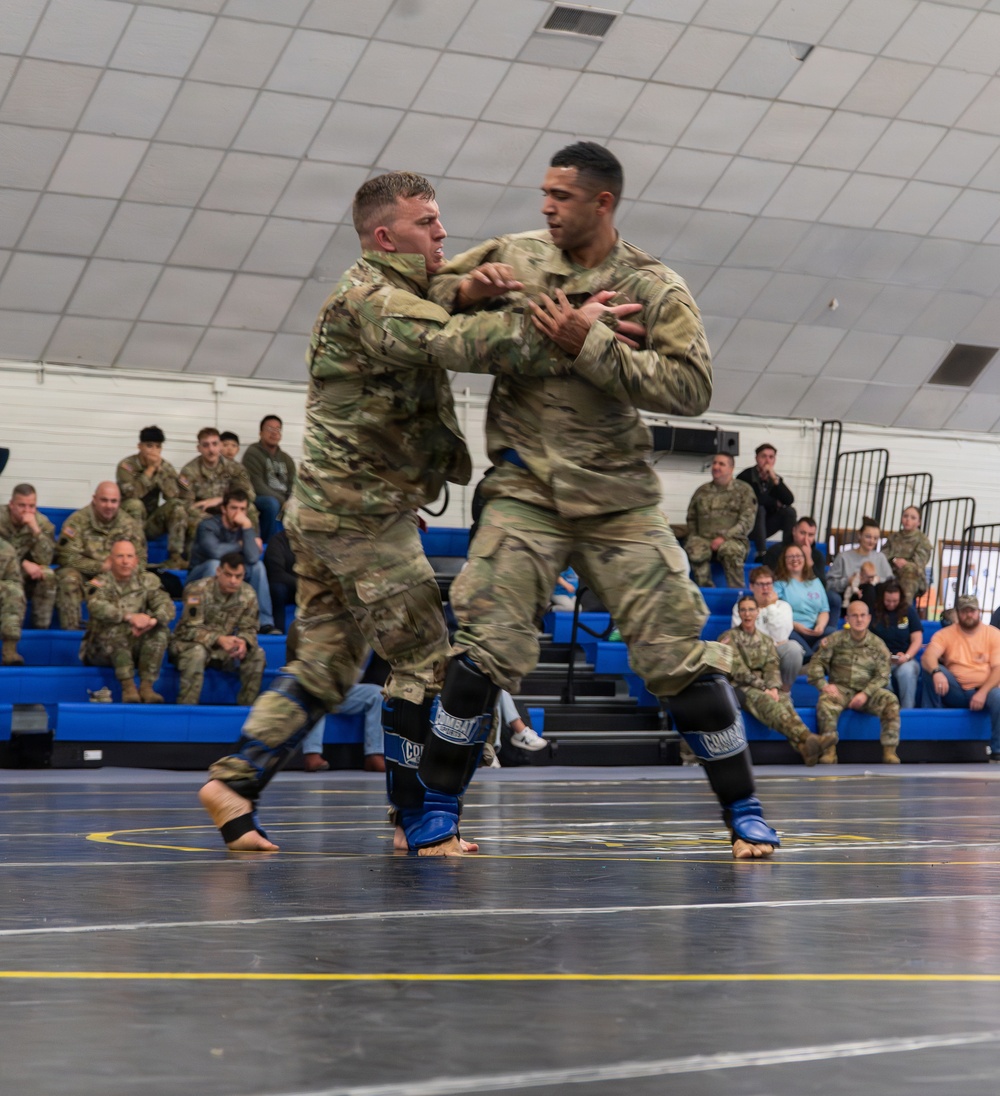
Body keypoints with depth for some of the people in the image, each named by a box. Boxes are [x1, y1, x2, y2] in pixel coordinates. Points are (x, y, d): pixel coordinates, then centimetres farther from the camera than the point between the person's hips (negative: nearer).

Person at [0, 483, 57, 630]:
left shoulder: (43, 523, -7)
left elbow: (45, 560, -18)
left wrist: (35, 529, -29)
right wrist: (24, 563, -26)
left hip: (29, 575, 3)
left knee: (47, 574, -27)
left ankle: (42, 628, -17)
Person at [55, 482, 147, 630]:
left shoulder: (130, 525, 0)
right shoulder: (78, 521, -12)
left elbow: (139, 561, 1)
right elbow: (67, 557, -18)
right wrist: (101, 566, -22)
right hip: (83, 575, -3)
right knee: (69, 578, -34)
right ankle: (71, 628, -26)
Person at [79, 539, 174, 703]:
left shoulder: (147, 581, 6)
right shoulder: (100, 582, -3)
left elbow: (167, 606, -11)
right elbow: (97, 607, -26)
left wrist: (153, 621, -35)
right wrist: (129, 617, -42)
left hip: (138, 647, 3)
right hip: (103, 650, -3)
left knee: (160, 631, -23)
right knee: (116, 629, -32)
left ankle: (146, 686, -29)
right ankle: (128, 685, -36)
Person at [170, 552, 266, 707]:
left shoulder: (248, 595, -5)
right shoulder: (198, 590, -20)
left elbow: (249, 629, -1)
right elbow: (191, 629, -22)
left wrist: (243, 642, -28)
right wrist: (219, 639, -37)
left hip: (224, 648, 5)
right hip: (188, 643, -5)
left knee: (257, 654, -18)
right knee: (197, 652, -39)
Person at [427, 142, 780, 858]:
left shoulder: (654, 287, -4)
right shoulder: (514, 256, 4)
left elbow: (692, 387, -15)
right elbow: (422, 290, 16)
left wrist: (588, 343, -22)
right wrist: (463, 292, -8)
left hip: (620, 496, -1)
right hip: (526, 491, 1)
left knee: (681, 652, 0)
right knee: (487, 649, -10)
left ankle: (743, 811, 13)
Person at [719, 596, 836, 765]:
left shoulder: (766, 641, 23)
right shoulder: (729, 638, 7)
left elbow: (772, 668, 9)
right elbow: (738, 670, -6)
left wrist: (773, 688, -14)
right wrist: (764, 689, -16)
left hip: (765, 689, 4)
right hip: (739, 688, -4)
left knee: (783, 699, -32)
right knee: (765, 701, -37)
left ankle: (804, 746, -59)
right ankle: (805, 738, -62)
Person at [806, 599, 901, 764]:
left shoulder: (877, 645, 7)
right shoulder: (835, 640, 7)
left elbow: (882, 676, 0)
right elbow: (816, 663, 3)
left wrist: (865, 693, -17)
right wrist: (824, 685, -15)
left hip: (868, 692, 1)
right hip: (841, 690, -1)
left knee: (890, 700, -28)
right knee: (825, 701, -34)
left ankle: (889, 751, -25)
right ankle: (829, 750, -29)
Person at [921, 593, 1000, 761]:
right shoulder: (945, 634, 4)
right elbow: (927, 657, -14)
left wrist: (983, 692, -24)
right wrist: (936, 672, -38)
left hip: (983, 691, -1)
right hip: (955, 692, 2)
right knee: (930, 668, -22)